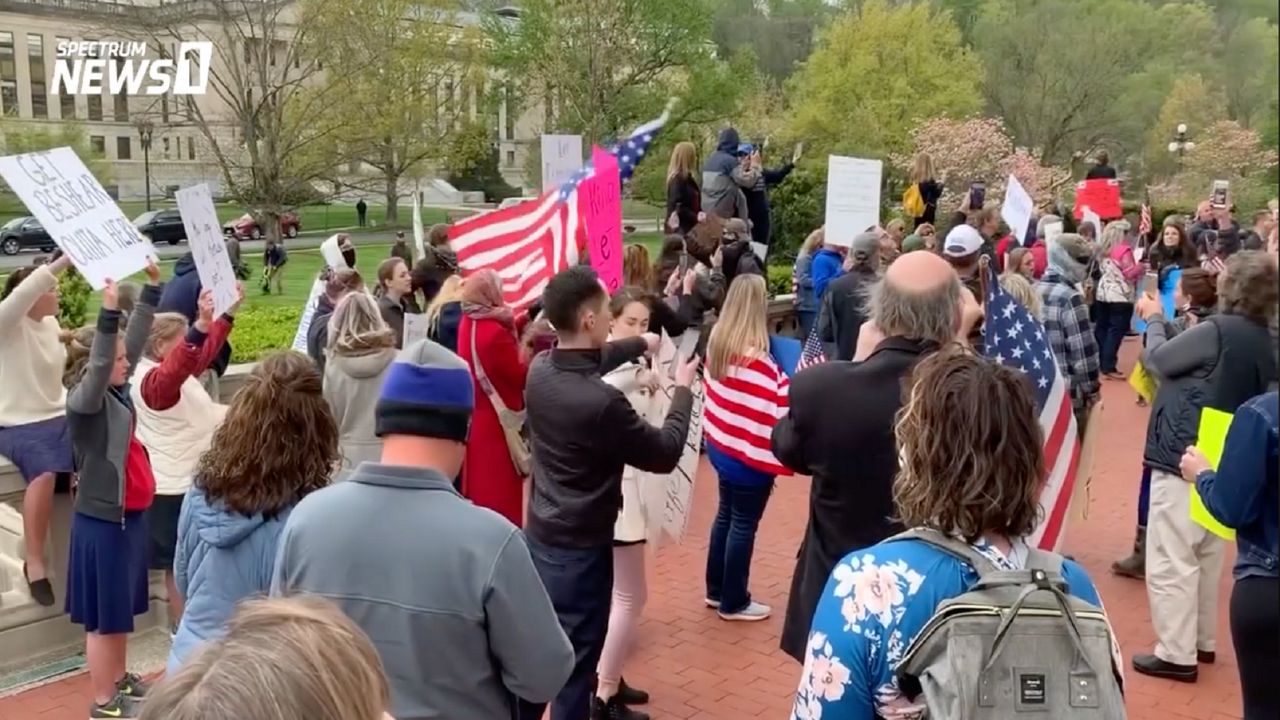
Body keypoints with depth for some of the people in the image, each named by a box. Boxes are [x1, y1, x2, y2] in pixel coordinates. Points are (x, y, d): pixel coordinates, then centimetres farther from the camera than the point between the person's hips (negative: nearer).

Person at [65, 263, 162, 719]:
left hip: (129, 514, 8)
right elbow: (97, 365, -34)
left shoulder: (118, 392, 5)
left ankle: (119, 680, 37)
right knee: (103, 615, 1)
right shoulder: (85, 399, -15)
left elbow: (137, 340, 8)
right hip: (102, 520, -8)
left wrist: (153, 287, 8)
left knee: (122, 608, 21)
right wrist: (108, 311, -43)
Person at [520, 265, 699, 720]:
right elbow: (665, 454, -14)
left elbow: (582, 362, 19)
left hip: (539, 535, 8)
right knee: (574, 663, 7)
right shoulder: (602, 402, -29)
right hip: (580, 549, -8)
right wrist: (683, 390, -1)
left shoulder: (539, 369, -6)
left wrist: (639, 345, 26)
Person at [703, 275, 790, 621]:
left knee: (725, 515, 21)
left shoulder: (717, 343, 0)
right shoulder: (755, 358, -25)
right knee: (744, 526, 6)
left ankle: (716, 590, 34)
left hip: (722, 446, 8)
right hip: (750, 456, -8)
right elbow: (776, 409, -23)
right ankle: (733, 602, 20)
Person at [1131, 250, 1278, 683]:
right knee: (1205, 557, 19)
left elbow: (1156, 360, -7)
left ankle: (1177, 655, 4)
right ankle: (1202, 641, 30)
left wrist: (1154, 320, 10)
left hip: (1183, 460, -9)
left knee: (1170, 562, -2)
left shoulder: (1217, 331, -20)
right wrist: (1163, 322, 12)